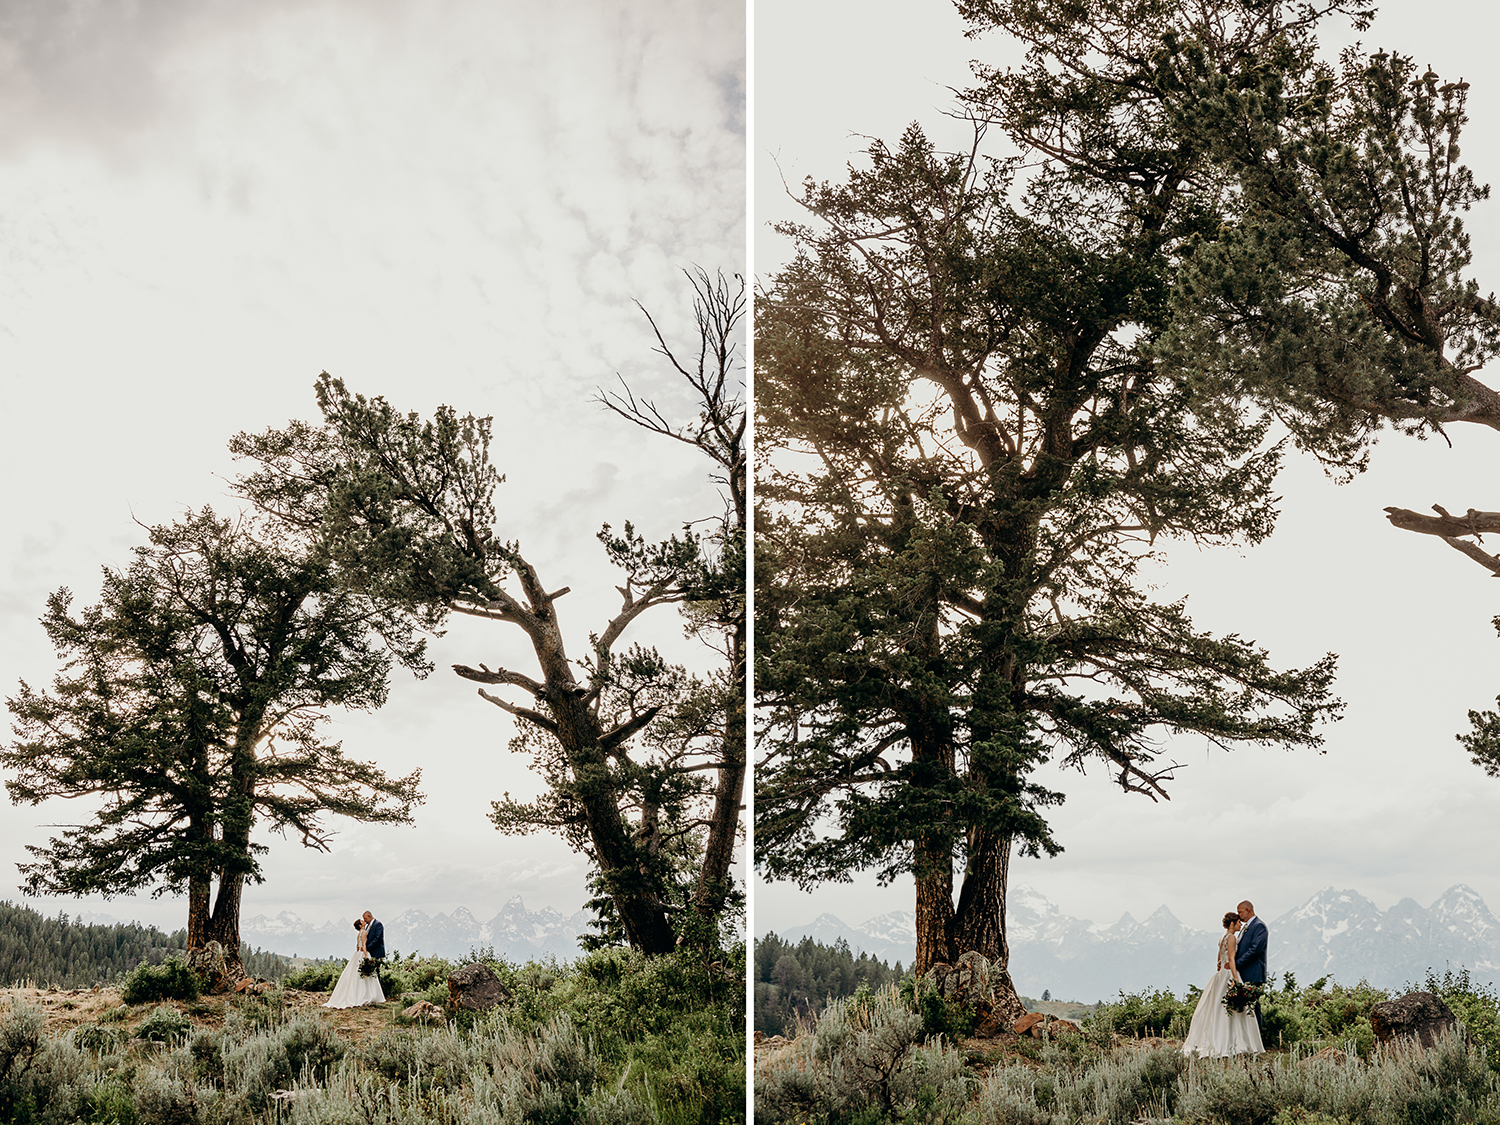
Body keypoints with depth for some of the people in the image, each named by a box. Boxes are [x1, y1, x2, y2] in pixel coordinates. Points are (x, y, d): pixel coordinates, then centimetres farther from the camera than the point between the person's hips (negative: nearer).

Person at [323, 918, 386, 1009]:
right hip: (362, 954, -9)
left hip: (358, 954, 9)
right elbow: (364, 945, -19)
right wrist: (366, 957, -23)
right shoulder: (363, 932, -12)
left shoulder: (359, 933, 14)